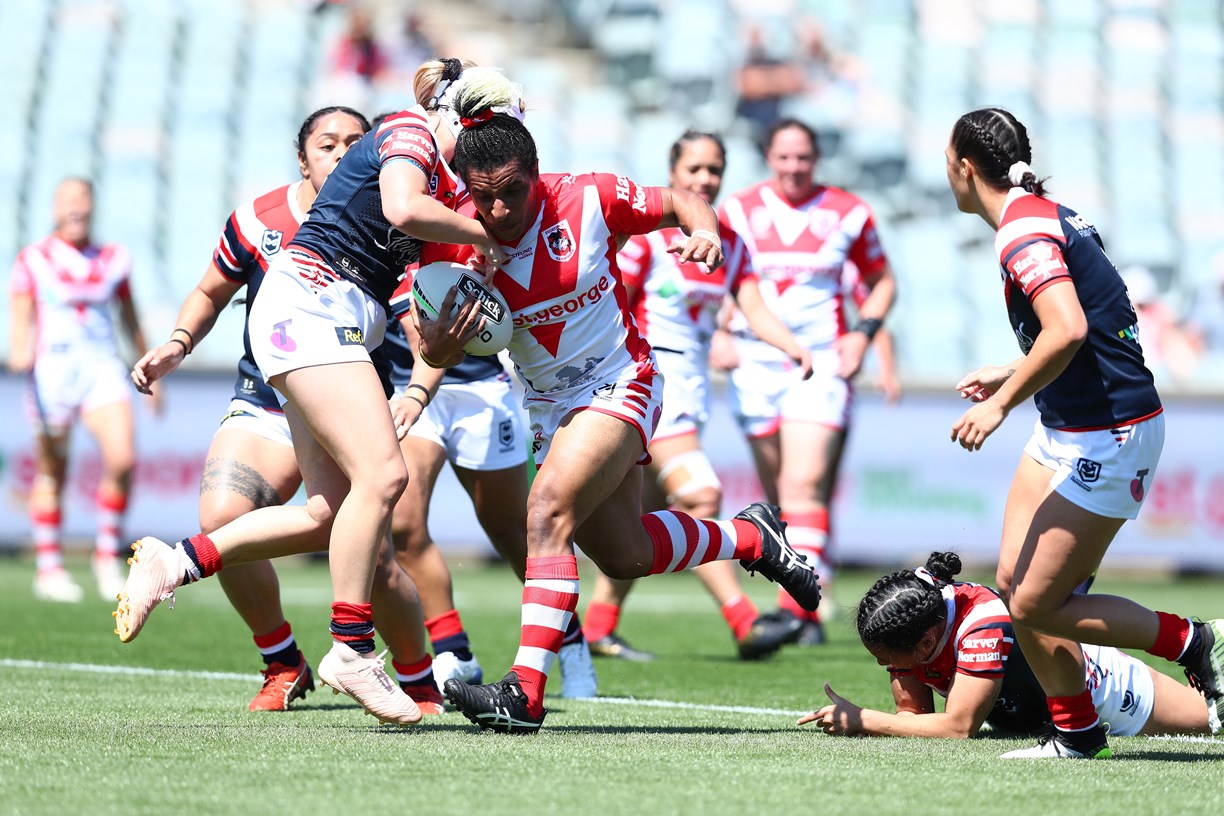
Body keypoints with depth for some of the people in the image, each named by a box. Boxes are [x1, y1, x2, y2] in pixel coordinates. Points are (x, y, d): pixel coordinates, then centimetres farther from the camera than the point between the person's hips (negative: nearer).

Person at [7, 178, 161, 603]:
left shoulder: (114, 260, 12)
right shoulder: (33, 259, 4)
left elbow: (130, 318, 21)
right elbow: (20, 316, -2)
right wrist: (20, 352, -22)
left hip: (103, 367, 2)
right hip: (52, 369, -2)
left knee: (122, 460, -16)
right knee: (51, 473, 1)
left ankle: (107, 557, 1)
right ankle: (48, 568, 12)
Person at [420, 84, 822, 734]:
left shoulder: (588, 200, -18)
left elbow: (677, 201, -1)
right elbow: (433, 352, -14)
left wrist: (704, 230, -23)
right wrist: (439, 343, -38)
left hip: (618, 386, -5)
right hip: (550, 406, 5)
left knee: (548, 510, -27)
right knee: (625, 556, 15)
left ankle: (526, 691, -31)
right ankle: (753, 539, 42)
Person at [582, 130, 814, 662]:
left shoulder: (728, 243, 9)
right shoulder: (645, 231, -10)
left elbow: (754, 309, 0)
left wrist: (792, 345, -18)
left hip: (691, 382, 8)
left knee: (647, 512, 11)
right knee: (700, 497, -18)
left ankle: (598, 628, 18)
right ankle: (745, 624, -21)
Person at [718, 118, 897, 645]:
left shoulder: (847, 214, 3)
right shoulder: (739, 211, 5)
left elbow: (882, 281, 14)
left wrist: (863, 332, -1)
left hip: (821, 364, -3)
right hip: (756, 364, 3)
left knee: (805, 484, -17)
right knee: (777, 492, 6)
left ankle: (798, 607, -24)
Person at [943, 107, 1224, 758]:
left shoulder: (1023, 231, -19)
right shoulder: (1049, 214, 12)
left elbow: (1067, 331, -33)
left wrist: (1001, 403, -24)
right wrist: (1012, 375, 25)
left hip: (1109, 436, -10)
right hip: (1064, 429, 10)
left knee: (1036, 604, -7)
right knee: (1013, 582, 9)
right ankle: (1076, 732, 16)